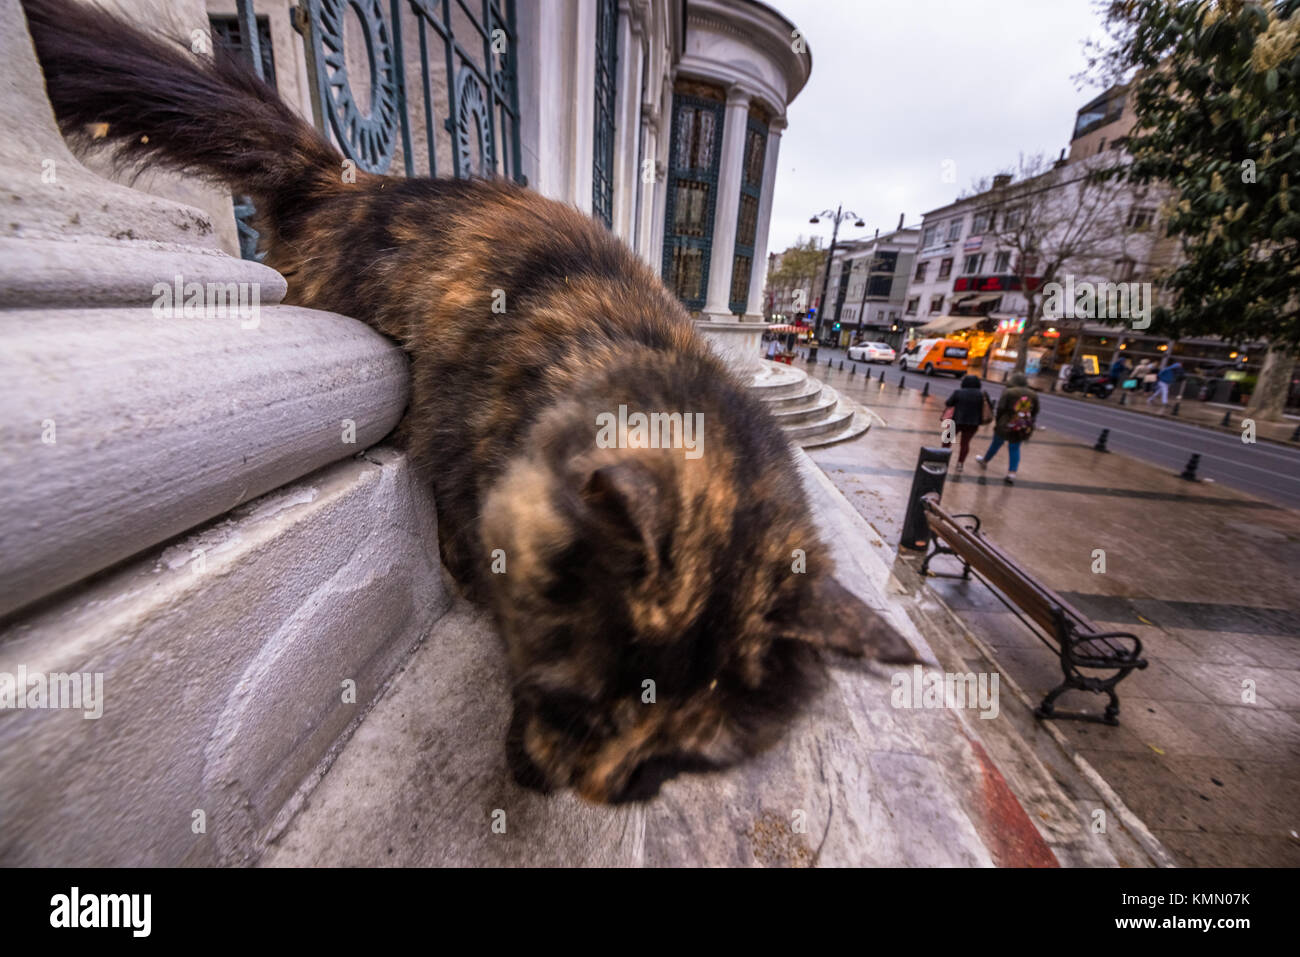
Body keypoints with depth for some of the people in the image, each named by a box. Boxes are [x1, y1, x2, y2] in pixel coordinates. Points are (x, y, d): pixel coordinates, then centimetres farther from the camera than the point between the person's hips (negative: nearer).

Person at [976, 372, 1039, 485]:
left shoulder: (1009, 392, -10)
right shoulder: (1033, 395, 5)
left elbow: (1000, 409, -13)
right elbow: (1035, 412, 8)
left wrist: (997, 422, -1)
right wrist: (1029, 424, 17)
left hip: (1006, 425, -4)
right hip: (1022, 428, 4)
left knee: (996, 444, 16)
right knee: (1015, 449, 12)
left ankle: (984, 460, 38)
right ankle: (1012, 473, 5)